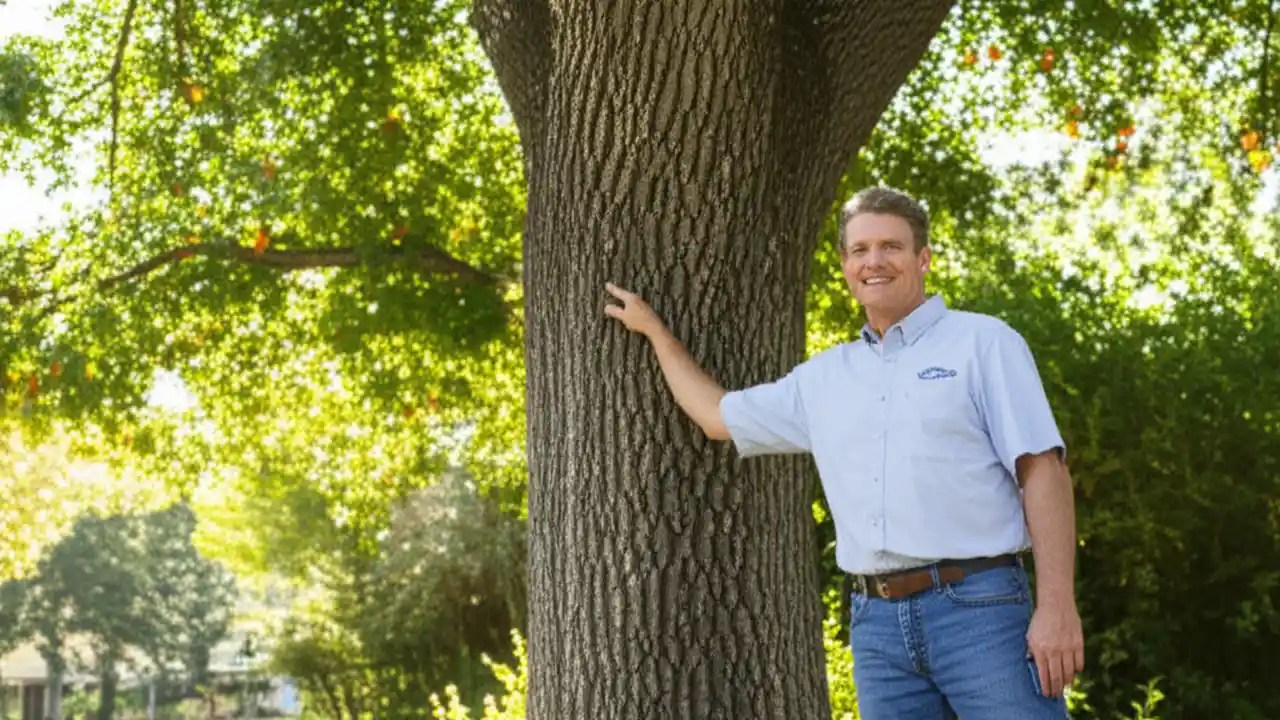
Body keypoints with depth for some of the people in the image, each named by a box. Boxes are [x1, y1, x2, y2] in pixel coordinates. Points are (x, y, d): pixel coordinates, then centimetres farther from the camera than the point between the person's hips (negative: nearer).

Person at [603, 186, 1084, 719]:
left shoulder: (983, 342, 3)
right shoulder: (824, 377, 18)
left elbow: (1042, 470, -4)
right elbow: (718, 417, 29)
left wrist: (1056, 606, -13)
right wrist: (654, 329, 33)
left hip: (978, 604, -5)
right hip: (876, 619, 5)